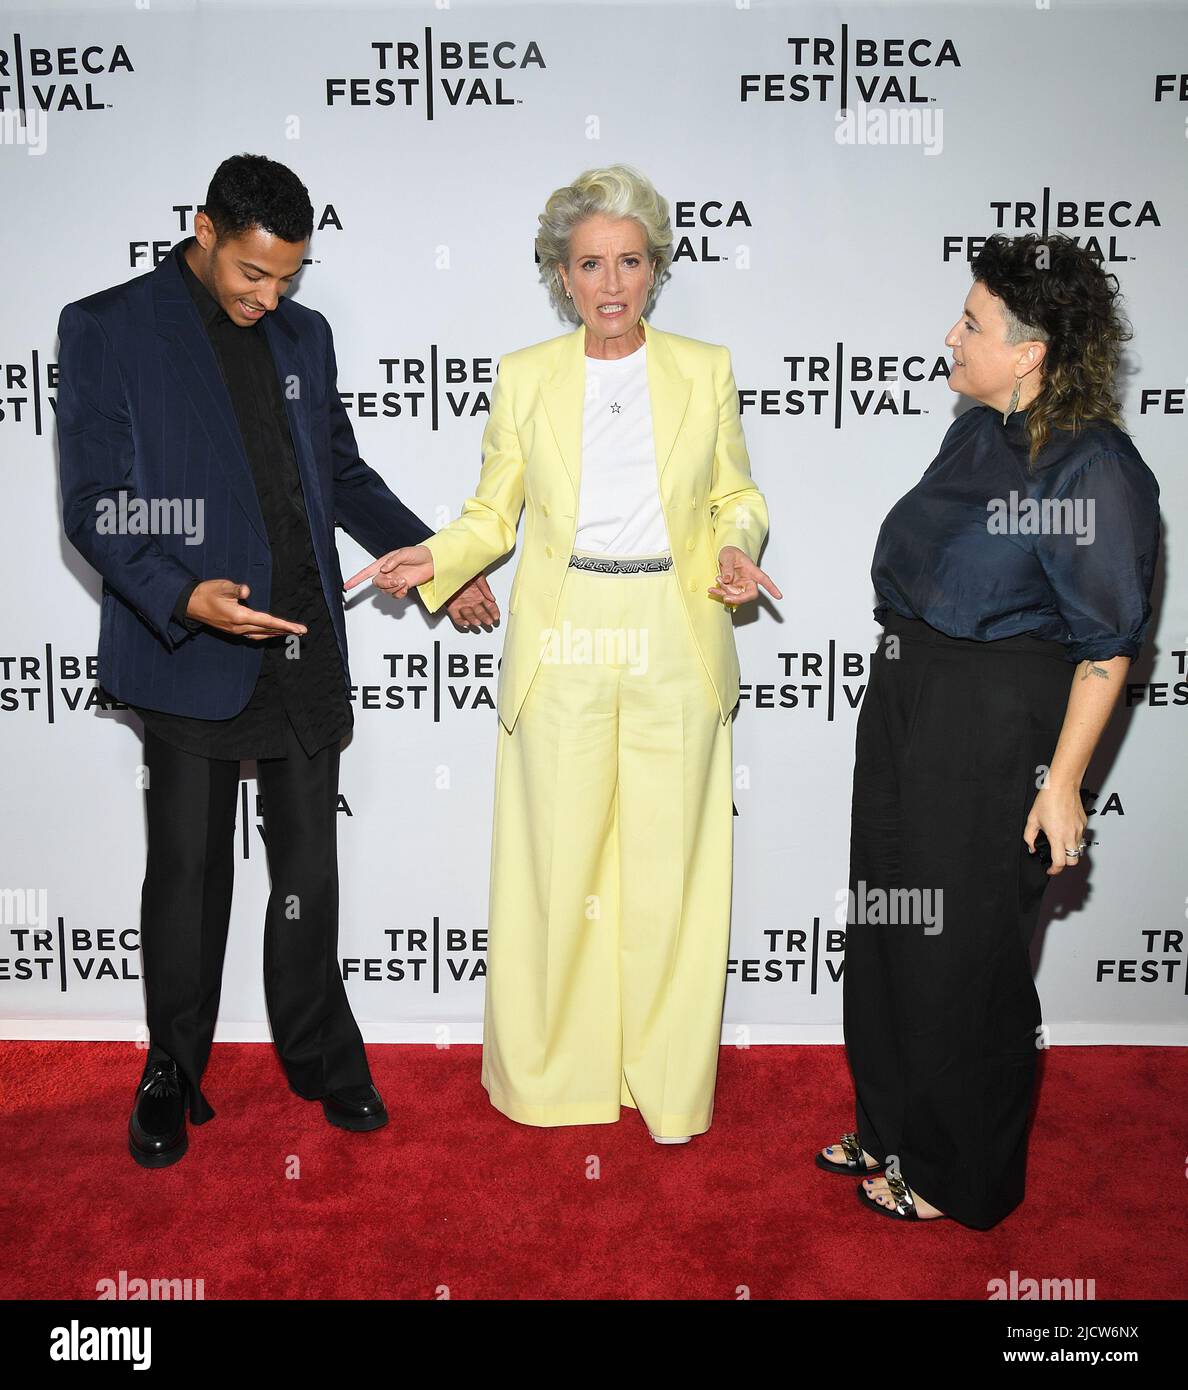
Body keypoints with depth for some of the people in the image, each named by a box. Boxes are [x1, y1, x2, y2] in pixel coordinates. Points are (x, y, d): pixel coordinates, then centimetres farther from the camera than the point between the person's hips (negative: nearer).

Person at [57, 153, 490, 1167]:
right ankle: (174, 1073, 29)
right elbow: (94, 505, -8)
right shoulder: (107, 329, -3)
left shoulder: (305, 334, 12)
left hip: (307, 652, 4)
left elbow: (344, 473, 19)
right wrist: (183, 597, -25)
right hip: (192, 657, -4)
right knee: (188, 871, 8)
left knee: (309, 865, 13)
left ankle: (317, 1054, 31)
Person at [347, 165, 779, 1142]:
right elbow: (494, 513, 9)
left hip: (677, 648, 0)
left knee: (668, 867, 5)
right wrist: (434, 561, -9)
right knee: (557, 862, 5)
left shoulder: (705, 370, 6)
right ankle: (551, 1073, 26)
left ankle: (666, 1080, 25)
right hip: (561, 649, 0)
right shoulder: (525, 378, 6)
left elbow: (738, 493, 13)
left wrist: (735, 548, -8)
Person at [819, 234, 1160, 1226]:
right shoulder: (976, 434, 7)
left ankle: (959, 1177, 31)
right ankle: (894, 1129, 41)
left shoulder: (1095, 468, -18)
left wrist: (1062, 781, -17)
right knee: (887, 923, 18)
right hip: (908, 704, 9)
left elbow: (1107, 647, -16)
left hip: (996, 735, -9)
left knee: (963, 951, 7)